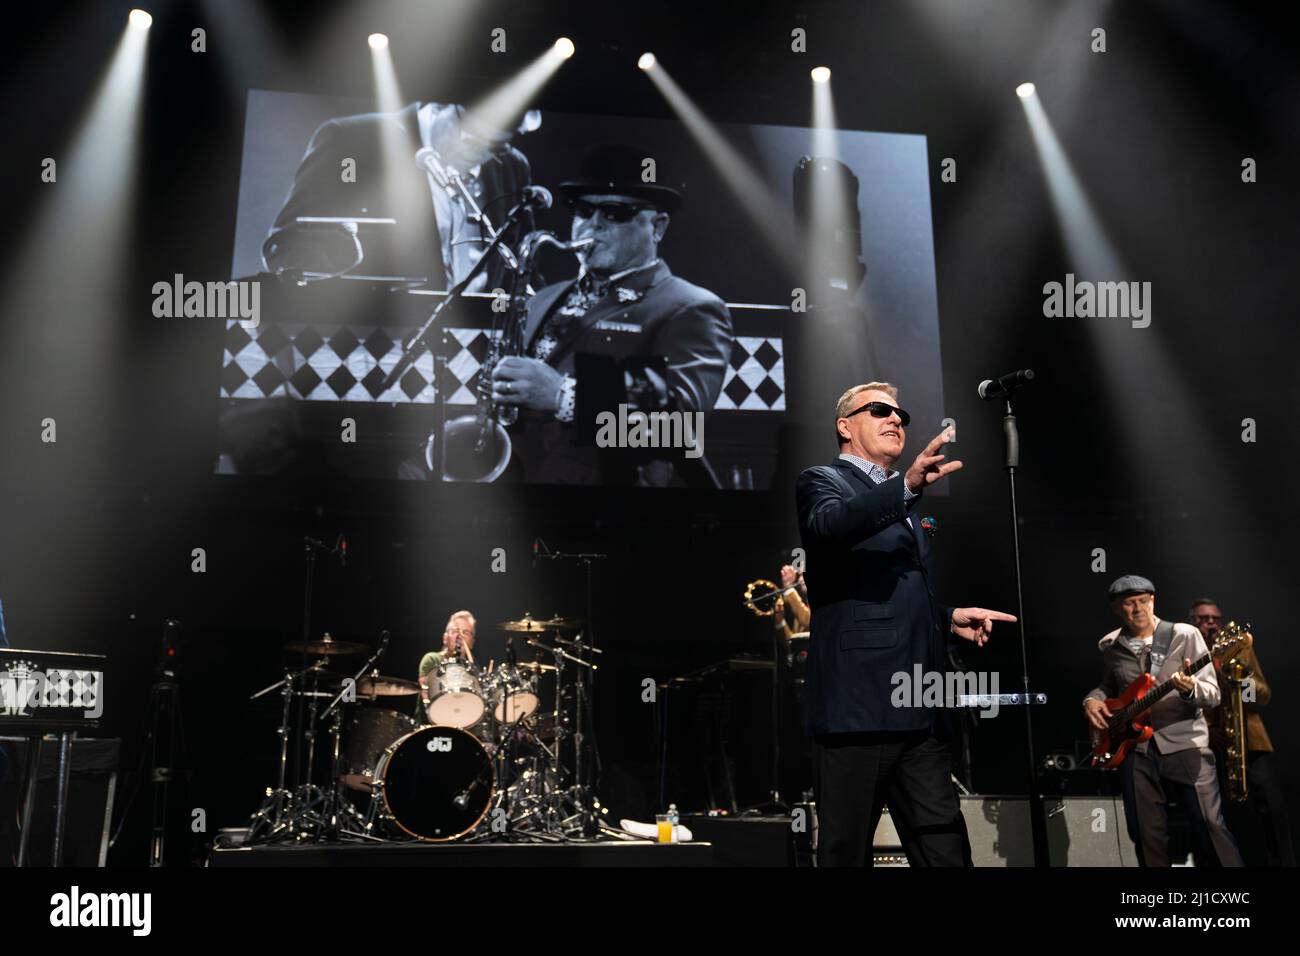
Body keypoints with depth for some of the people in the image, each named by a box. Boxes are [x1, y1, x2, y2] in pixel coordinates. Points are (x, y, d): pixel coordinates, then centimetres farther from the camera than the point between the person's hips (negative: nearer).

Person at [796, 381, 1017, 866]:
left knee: (945, 850, 6)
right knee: (847, 851, -1)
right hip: (858, 705, -7)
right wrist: (907, 486, -37)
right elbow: (828, 524, -23)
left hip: (921, 712, 8)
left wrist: (949, 618, 16)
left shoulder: (901, 504, 27)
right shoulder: (822, 481, 3)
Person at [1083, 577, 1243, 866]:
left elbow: (1212, 694, -5)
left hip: (1185, 745, -3)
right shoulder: (1109, 646, 8)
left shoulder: (1185, 635, -2)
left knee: (1210, 826, -7)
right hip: (1137, 750, 3)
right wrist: (1093, 699, 4)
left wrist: (1190, 689, -27)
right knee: (1147, 837, 5)